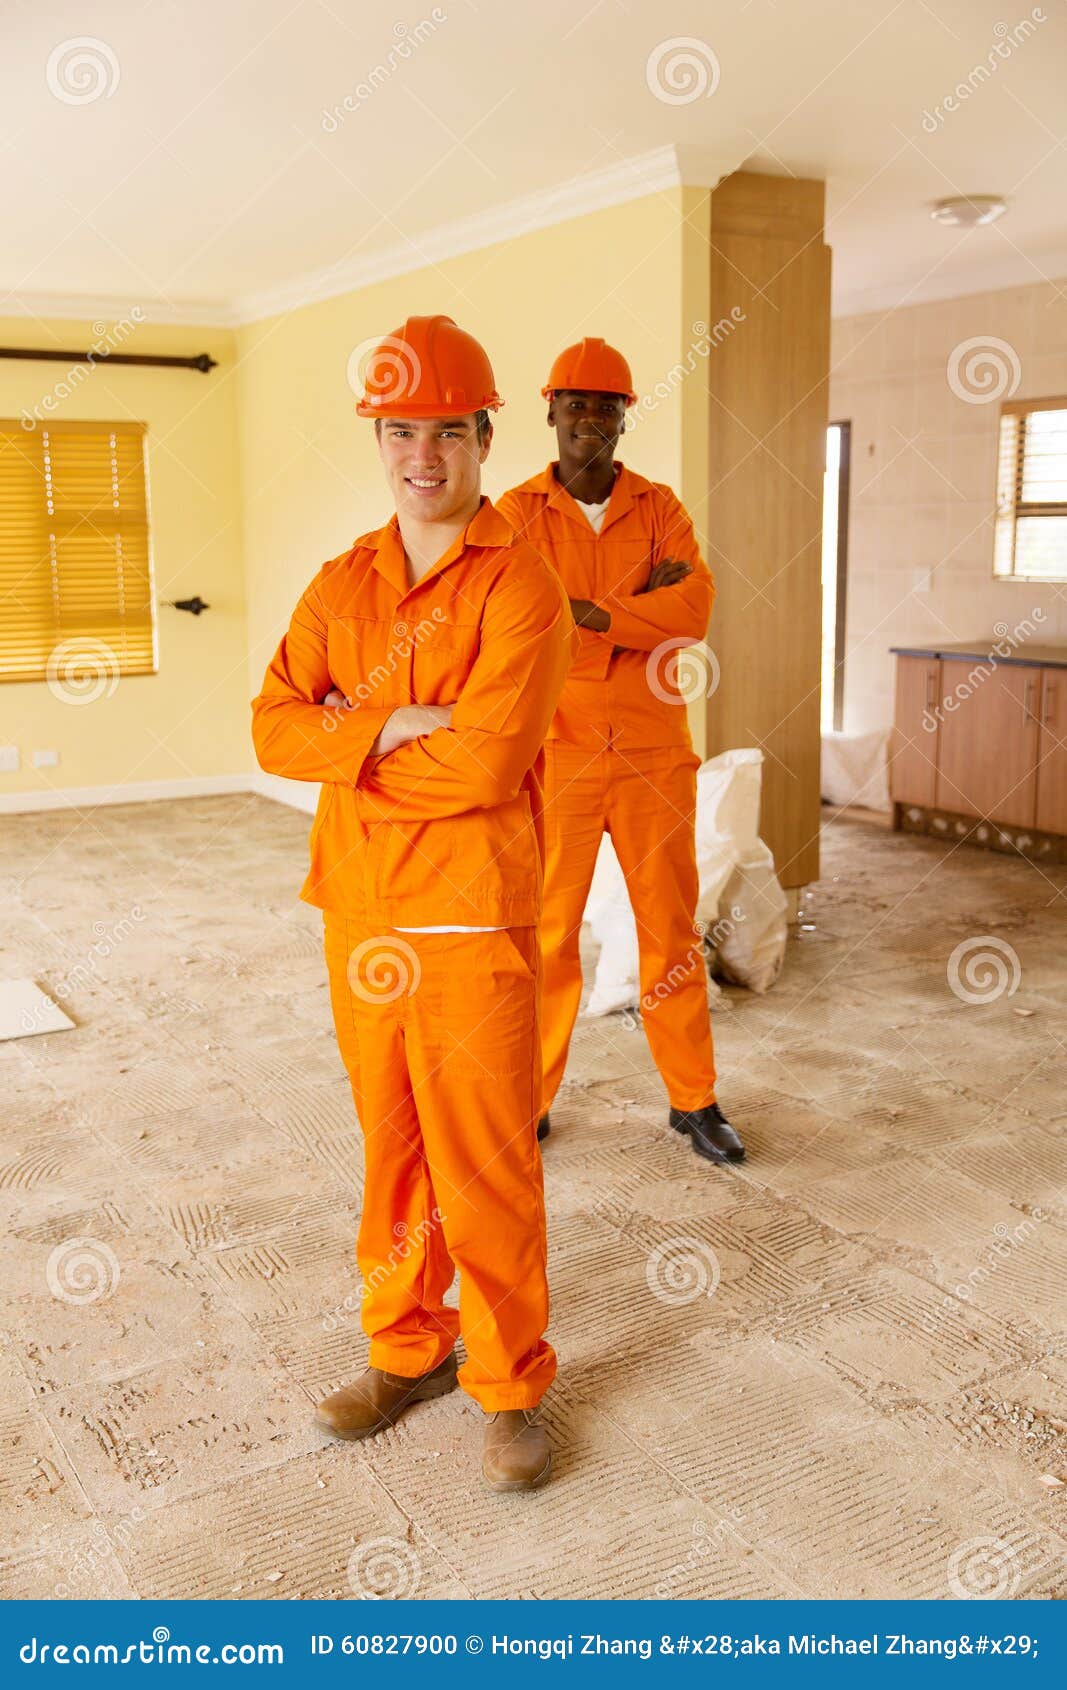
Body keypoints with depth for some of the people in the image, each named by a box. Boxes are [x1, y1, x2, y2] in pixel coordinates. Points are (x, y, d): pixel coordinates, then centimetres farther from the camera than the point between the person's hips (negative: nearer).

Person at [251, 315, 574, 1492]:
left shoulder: (518, 587, -9)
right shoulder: (341, 586, 9)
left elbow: (486, 762, -21)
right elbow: (273, 726, -1)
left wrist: (348, 742, -11)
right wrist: (393, 730, -16)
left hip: (473, 919, -5)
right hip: (360, 910, 5)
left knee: (485, 1163, 4)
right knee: (393, 1147, 17)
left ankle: (509, 1383, 23)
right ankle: (406, 1347, 35)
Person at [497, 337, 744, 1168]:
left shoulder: (660, 508, 5)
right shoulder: (519, 513, 0)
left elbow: (694, 609, -12)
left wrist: (584, 612, -20)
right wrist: (641, 603, -13)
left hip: (654, 754, 2)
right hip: (556, 753, -2)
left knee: (672, 928, 9)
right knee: (547, 933, 6)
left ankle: (694, 1099, 22)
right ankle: (531, 1098, 23)